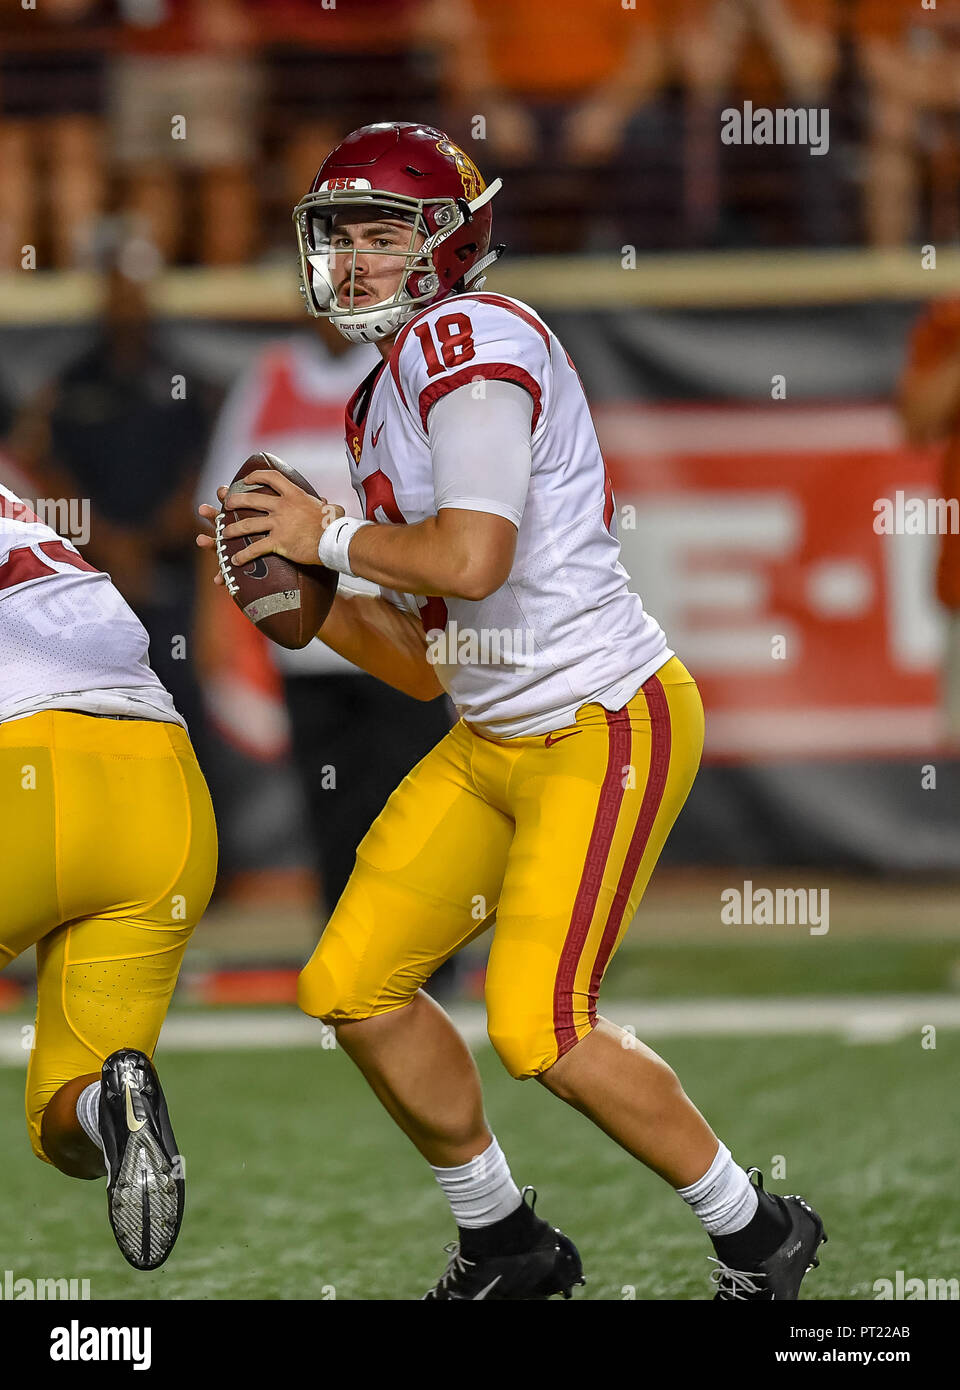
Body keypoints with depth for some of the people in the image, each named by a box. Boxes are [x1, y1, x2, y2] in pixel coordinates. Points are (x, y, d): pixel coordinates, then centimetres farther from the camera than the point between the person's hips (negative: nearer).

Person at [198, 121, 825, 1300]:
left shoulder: (469, 340, -14)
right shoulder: (385, 403, 15)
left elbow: (473, 560, -28)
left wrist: (332, 538, -12)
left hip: (608, 725, -10)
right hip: (494, 741, 10)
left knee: (538, 1027, -15)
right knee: (353, 987, 8)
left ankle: (759, 1235, 4)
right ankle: (505, 1243, 24)